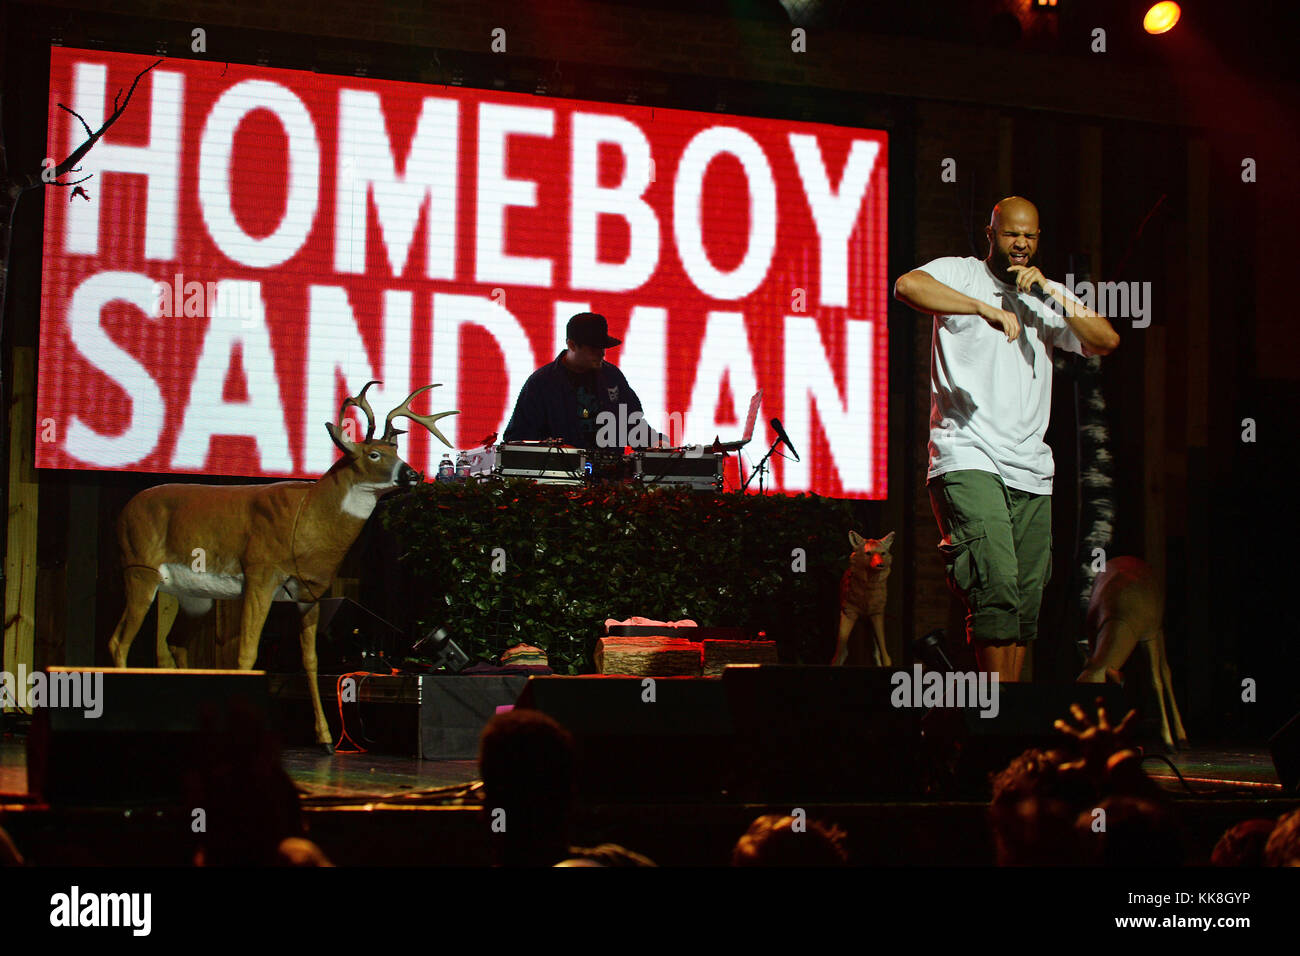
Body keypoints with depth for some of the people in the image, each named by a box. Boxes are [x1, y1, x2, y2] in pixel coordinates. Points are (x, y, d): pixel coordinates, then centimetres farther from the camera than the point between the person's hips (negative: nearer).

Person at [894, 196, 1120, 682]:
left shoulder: (1049, 297, 21)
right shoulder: (961, 274, 6)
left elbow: (1106, 341, 7)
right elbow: (907, 285, -17)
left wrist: (1051, 292, -4)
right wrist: (985, 308, -23)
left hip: (1030, 470, 6)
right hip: (968, 457, -6)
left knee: (1026, 601, 3)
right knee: (997, 585, -21)